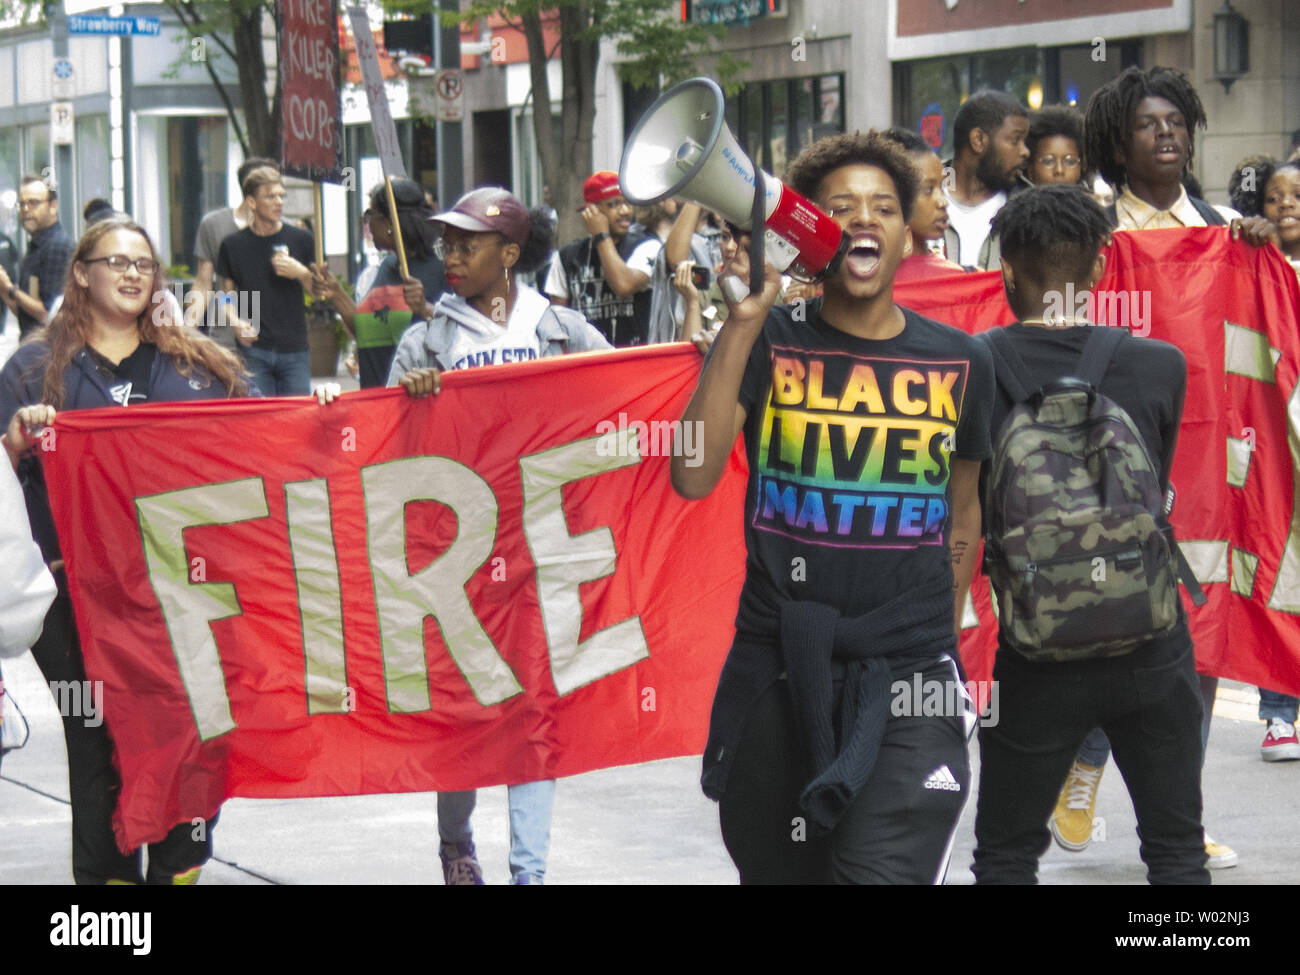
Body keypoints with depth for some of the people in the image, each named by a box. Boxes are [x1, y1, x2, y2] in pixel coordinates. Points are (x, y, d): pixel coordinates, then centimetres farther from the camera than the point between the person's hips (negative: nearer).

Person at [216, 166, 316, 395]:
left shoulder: (301, 240, 6)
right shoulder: (233, 245, 5)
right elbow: (228, 293, 11)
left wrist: (301, 273, -9)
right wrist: (234, 321, -8)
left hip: (294, 350, 1)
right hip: (254, 351, -1)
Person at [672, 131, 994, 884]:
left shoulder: (960, 362, 4)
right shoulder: (767, 344, 0)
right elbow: (694, 475, -15)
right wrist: (744, 320, -18)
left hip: (908, 676, 0)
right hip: (779, 669, 1)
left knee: (883, 873, -19)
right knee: (779, 870, 12)